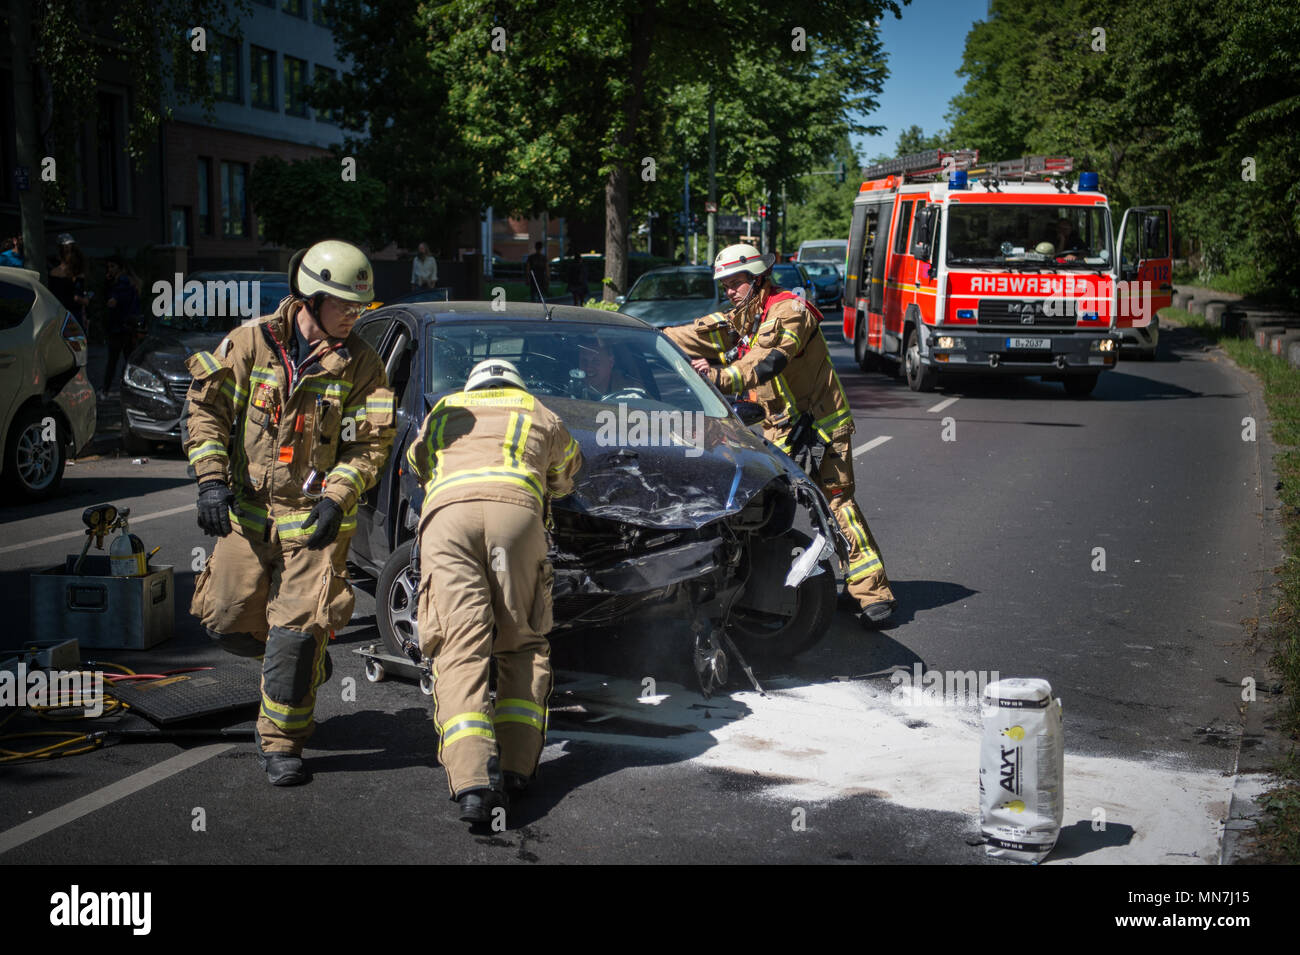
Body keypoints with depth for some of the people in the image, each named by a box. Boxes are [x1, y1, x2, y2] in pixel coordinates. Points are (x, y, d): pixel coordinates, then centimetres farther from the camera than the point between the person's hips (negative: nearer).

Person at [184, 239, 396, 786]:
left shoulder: (359, 363, -6)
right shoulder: (251, 341, -5)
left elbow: (371, 442, -6)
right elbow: (206, 405, 1)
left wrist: (336, 497, -19)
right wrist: (211, 478, -8)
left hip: (316, 516, -2)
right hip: (248, 509, 2)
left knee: (299, 630, -8)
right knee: (226, 622, 7)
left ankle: (280, 743, 7)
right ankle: (304, 662, 36)